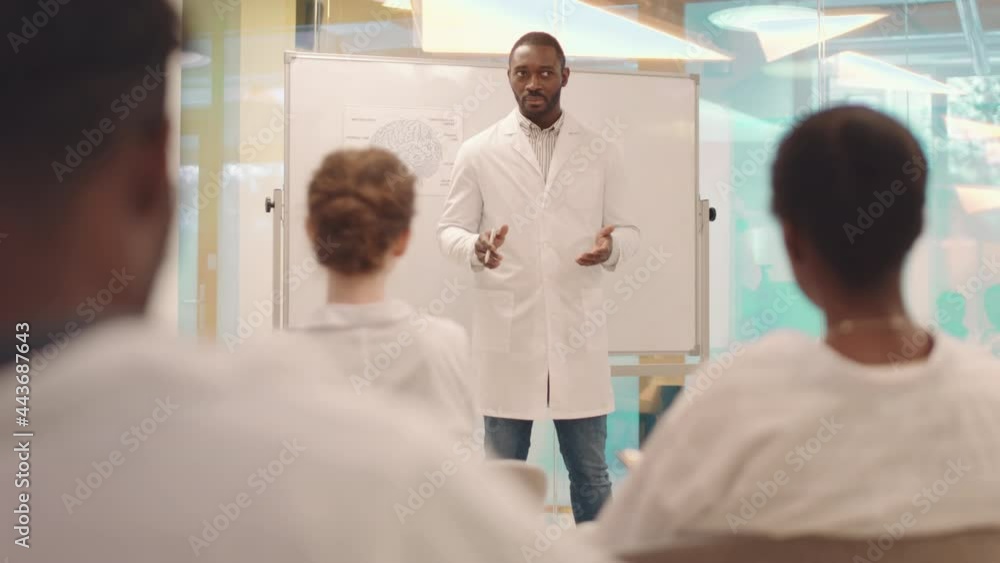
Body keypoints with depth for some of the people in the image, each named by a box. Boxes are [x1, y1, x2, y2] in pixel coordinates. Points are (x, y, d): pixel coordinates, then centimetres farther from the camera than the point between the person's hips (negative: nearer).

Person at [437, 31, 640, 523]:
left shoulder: (602, 153, 7)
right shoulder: (478, 152, 3)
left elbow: (627, 228, 10)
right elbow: (449, 229, 4)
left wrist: (612, 247, -14)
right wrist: (476, 248, -19)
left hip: (577, 332, 1)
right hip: (507, 334, -1)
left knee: (590, 472, 8)